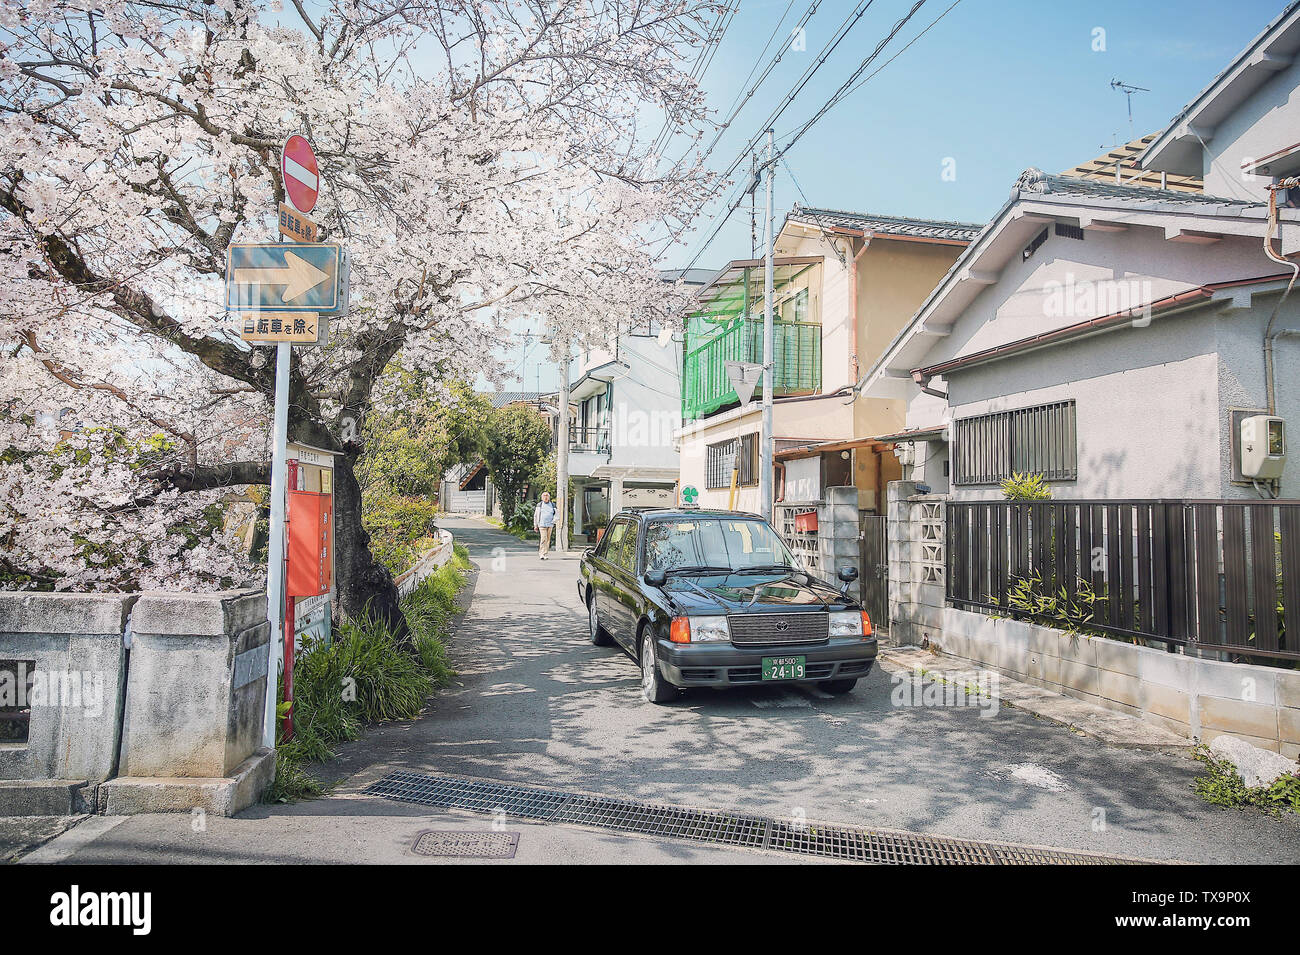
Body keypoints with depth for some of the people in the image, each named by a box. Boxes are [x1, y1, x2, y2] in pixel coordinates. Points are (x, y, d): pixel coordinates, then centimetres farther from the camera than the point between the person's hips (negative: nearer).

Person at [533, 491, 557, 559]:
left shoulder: (552, 505, 11)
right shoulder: (539, 505, 7)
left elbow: (556, 515, 15)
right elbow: (535, 515, 11)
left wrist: (554, 522, -1)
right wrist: (535, 525, 9)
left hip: (550, 525, 3)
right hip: (542, 525, -2)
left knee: (548, 539, 3)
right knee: (543, 539, -13)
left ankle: (545, 553, 10)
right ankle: (542, 554, -14)